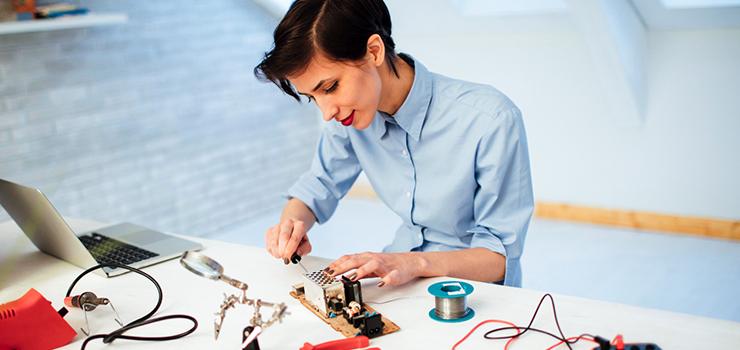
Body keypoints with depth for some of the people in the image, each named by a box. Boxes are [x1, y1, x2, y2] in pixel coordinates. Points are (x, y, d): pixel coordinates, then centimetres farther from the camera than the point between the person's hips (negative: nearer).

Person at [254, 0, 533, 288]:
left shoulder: (492, 120, -24)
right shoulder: (350, 115, -7)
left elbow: (501, 254, -18)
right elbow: (317, 187, 8)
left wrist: (416, 263, -35)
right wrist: (292, 223, -15)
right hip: (402, 285, 4)